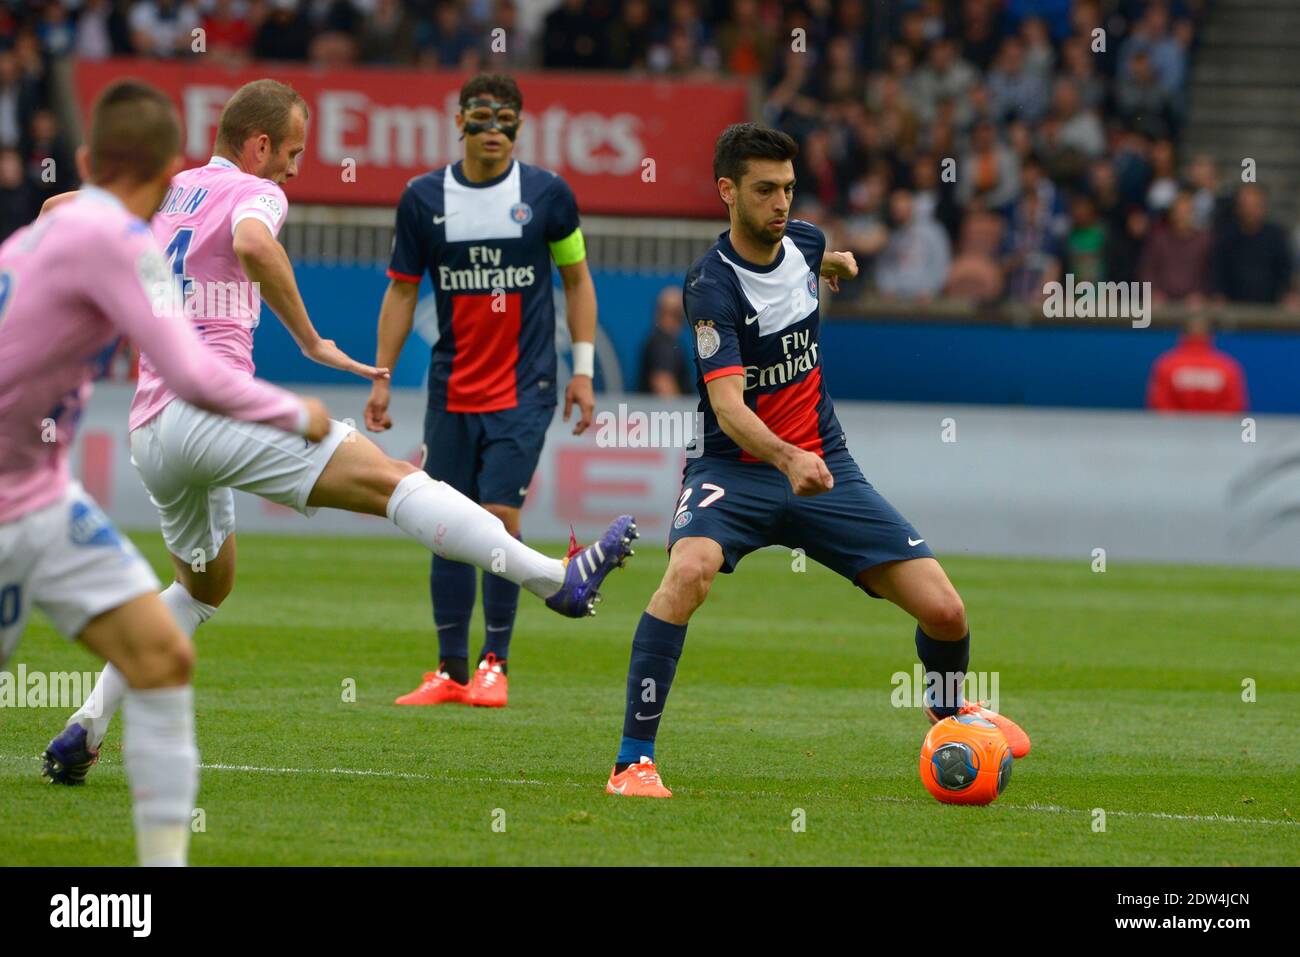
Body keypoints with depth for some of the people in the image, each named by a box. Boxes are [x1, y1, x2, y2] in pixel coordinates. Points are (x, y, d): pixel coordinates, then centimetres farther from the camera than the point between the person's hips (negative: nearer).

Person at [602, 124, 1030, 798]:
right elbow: (728, 407, -30)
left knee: (944, 612, -4)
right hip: (736, 469, -5)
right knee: (689, 570, -37)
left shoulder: (800, 241, 1)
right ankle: (634, 761, -28)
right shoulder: (712, 286, -19)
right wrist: (787, 460, -46)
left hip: (824, 468, 5)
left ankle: (949, 710, 32)